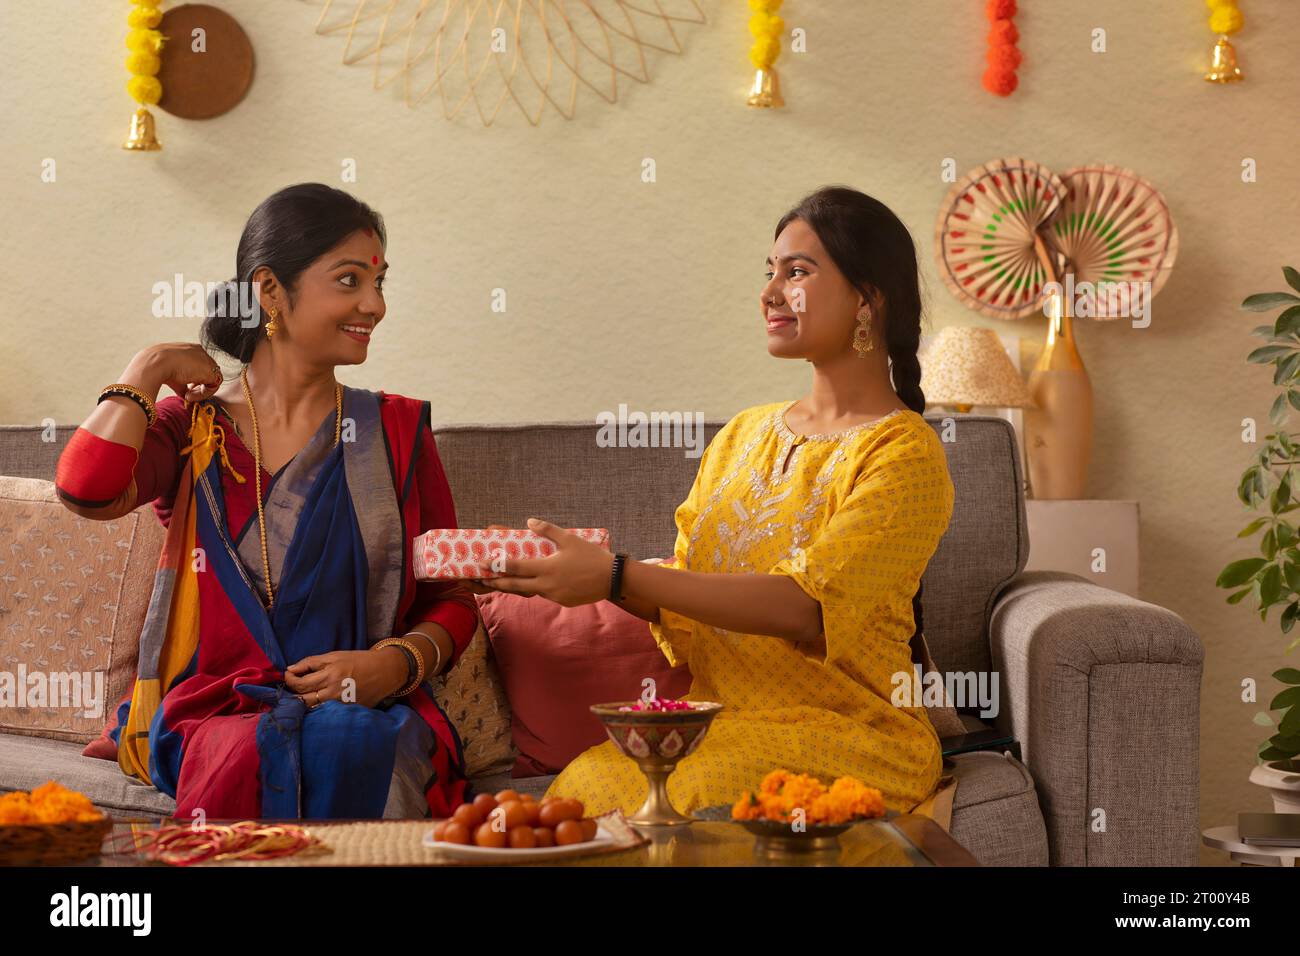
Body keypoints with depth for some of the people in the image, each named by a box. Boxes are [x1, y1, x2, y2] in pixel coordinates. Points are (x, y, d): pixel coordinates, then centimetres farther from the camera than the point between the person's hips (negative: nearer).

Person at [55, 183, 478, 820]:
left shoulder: (397, 430, 12)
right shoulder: (191, 429, 8)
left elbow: (452, 599, 12)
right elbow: (87, 491, -16)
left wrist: (399, 663, -9)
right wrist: (149, 369, 0)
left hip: (367, 711, 1)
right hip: (218, 713, -1)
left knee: (350, 744, -35)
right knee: (255, 755, -36)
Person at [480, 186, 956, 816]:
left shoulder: (904, 453, -6)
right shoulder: (743, 434, 16)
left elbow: (805, 606, -19)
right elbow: (679, 604, 14)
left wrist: (617, 577, -22)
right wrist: (573, 572, -5)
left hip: (847, 734, -5)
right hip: (720, 718, 5)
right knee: (585, 784, -26)